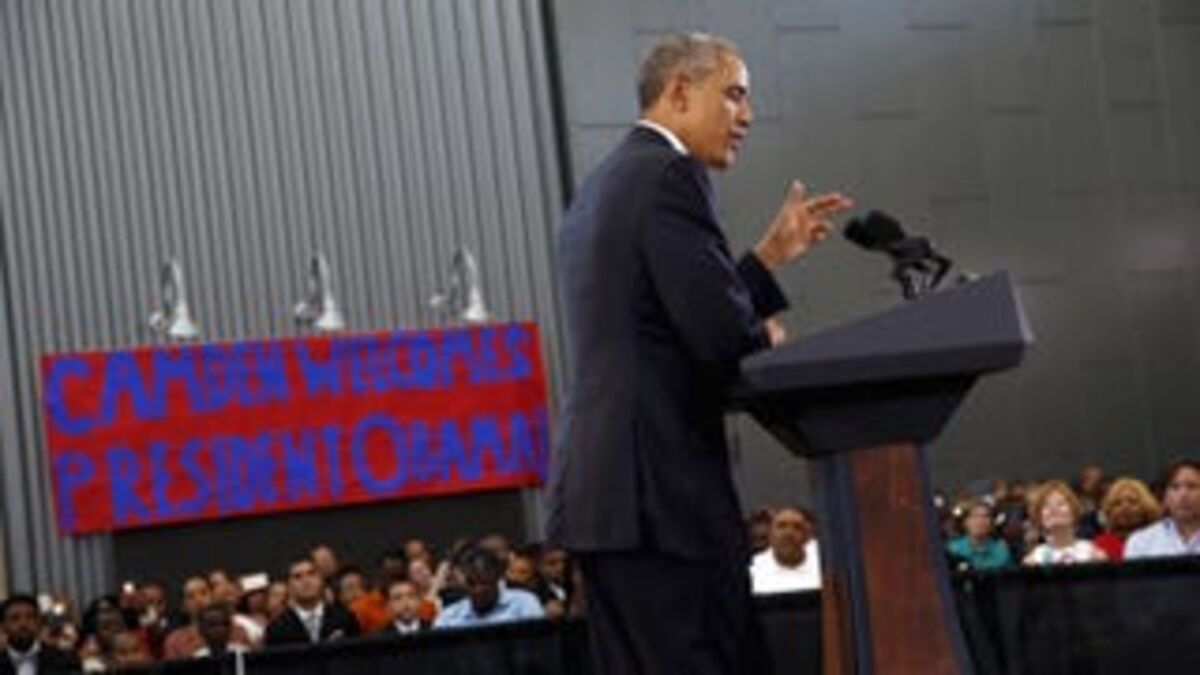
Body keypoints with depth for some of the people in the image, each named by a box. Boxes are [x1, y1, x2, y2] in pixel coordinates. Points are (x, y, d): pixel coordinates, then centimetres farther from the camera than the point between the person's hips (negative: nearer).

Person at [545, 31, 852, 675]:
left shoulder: (598, 189, 21)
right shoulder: (669, 175, -9)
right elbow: (721, 333, -16)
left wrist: (772, 254, 22)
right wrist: (769, 337, 5)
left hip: (596, 487, 10)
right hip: (662, 486, -10)